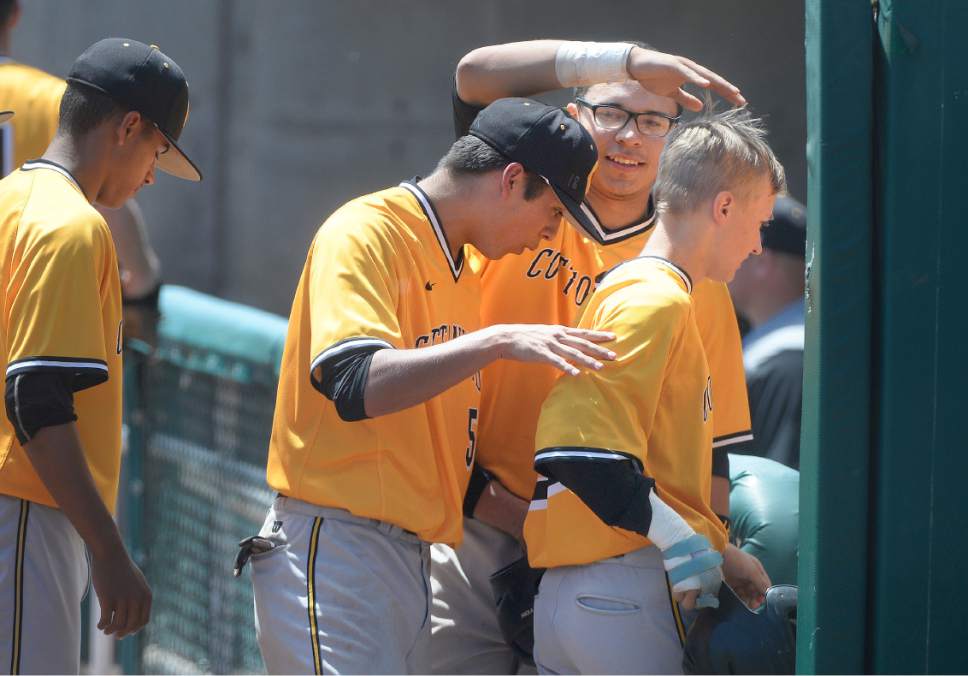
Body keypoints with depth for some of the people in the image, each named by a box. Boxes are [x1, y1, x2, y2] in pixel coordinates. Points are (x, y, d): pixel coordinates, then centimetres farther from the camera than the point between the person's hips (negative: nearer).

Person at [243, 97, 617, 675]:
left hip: (411, 558, 9)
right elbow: (356, 383, -24)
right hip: (334, 551, -9)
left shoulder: (462, 265, 19)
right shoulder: (366, 232, -8)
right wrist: (497, 341, -28)